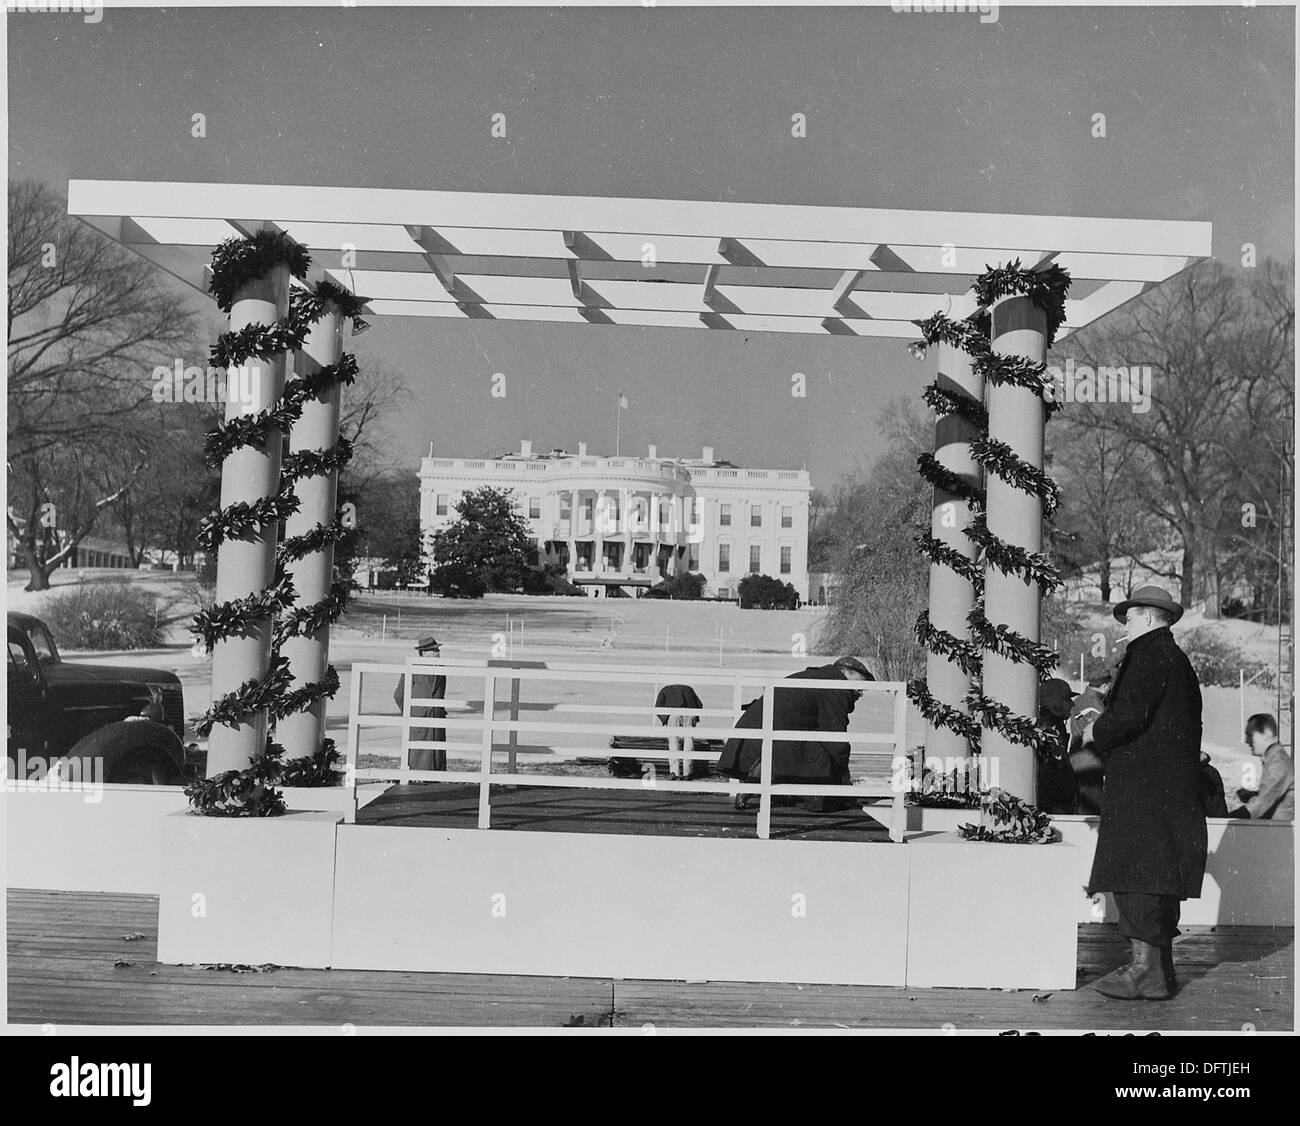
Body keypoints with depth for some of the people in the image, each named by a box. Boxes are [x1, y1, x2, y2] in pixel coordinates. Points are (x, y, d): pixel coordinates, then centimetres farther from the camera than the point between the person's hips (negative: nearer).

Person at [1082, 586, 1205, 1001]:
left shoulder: (1147, 653, -9)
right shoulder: (1178, 659, 20)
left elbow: (1131, 714, -19)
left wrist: (1095, 732, -2)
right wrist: (1106, 726, 20)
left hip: (1142, 785, -10)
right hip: (1172, 786, 10)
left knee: (1136, 876, -9)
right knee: (1157, 876, 12)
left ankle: (1145, 971, -10)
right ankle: (1160, 970, 17)